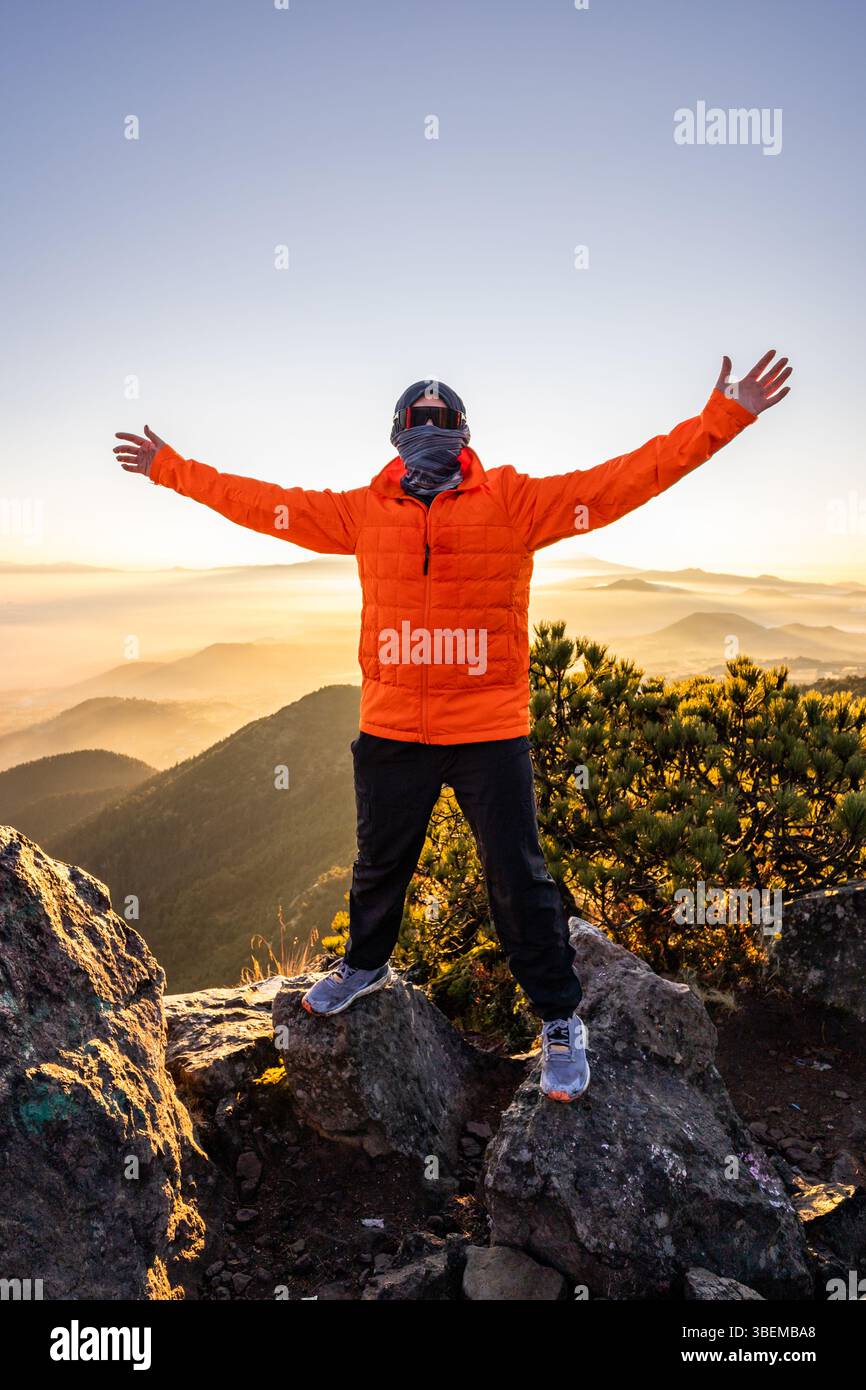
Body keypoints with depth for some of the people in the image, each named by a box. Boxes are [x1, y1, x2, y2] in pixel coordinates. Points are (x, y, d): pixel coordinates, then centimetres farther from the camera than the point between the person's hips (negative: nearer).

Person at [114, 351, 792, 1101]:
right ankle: (366, 964, 52)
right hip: (391, 731, 3)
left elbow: (624, 480, -11)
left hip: (490, 734, -3)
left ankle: (561, 1019, 26)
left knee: (519, 879, 6)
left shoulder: (514, 501, -5)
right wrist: (171, 468, 12)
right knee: (379, 863, 23)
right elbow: (262, 502, 9)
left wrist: (724, 417, -17)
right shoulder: (364, 511, 3)